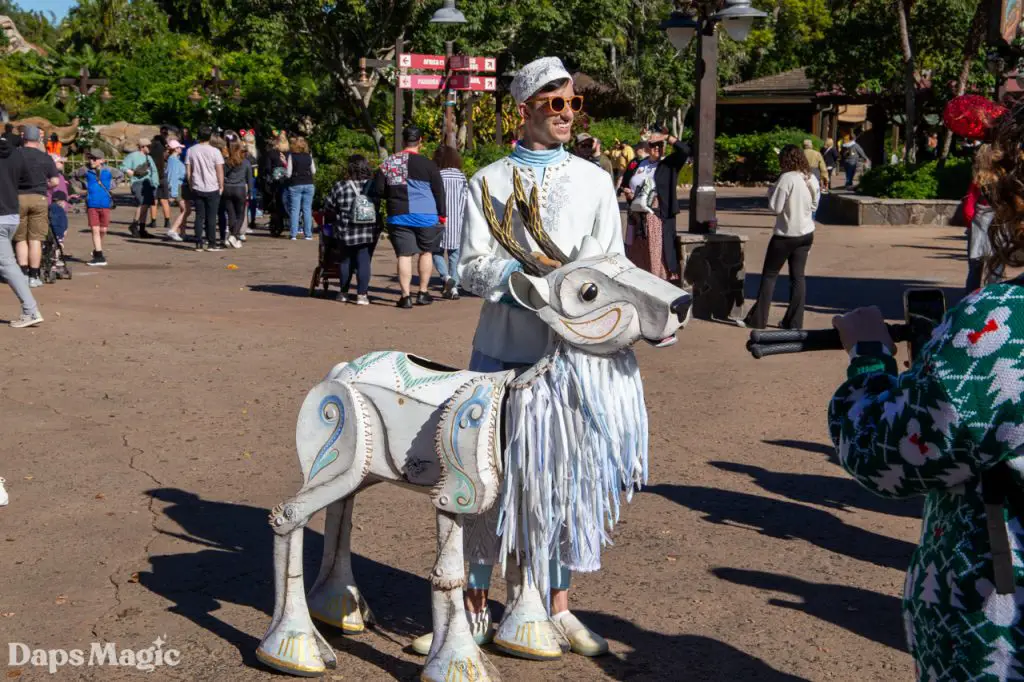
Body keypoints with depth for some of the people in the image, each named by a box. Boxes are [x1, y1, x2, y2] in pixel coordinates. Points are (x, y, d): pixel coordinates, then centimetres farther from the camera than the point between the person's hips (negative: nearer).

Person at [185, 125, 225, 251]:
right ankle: (211, 244, 4)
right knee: (211, 217, 2)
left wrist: (191, 186, 13)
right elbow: (220, 171, -7)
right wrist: (221, 186, 2)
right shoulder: (214, 151, -8)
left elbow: (188, 171, 4)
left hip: (197, 189, 3)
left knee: (199, 216, 6)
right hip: (212, 189, -3)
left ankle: (199, 244, 4)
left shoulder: (191, 151, 2)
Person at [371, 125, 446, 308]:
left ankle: (406, 296, -1)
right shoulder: (427, 164, -4)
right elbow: (439, 191, -2)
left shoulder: (387, 162, 3)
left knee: (404, 255, 2)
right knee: (426, 252, 13)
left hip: (398, 216, 2)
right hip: (425, 216, -1)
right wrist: (441, 214, 6)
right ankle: (423, 293, 16)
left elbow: (378, 191, 4)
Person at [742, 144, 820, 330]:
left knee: (769, 275, 4)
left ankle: (758, 319, 6)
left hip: (786, 235, -6)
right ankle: (794, 322, 10)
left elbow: (775, 207, -17)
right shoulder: (812, 179, 4)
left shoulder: (787, 178, -17)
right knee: (798, 276, 9)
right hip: (806, 233, 6)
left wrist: (771, 191, -2)